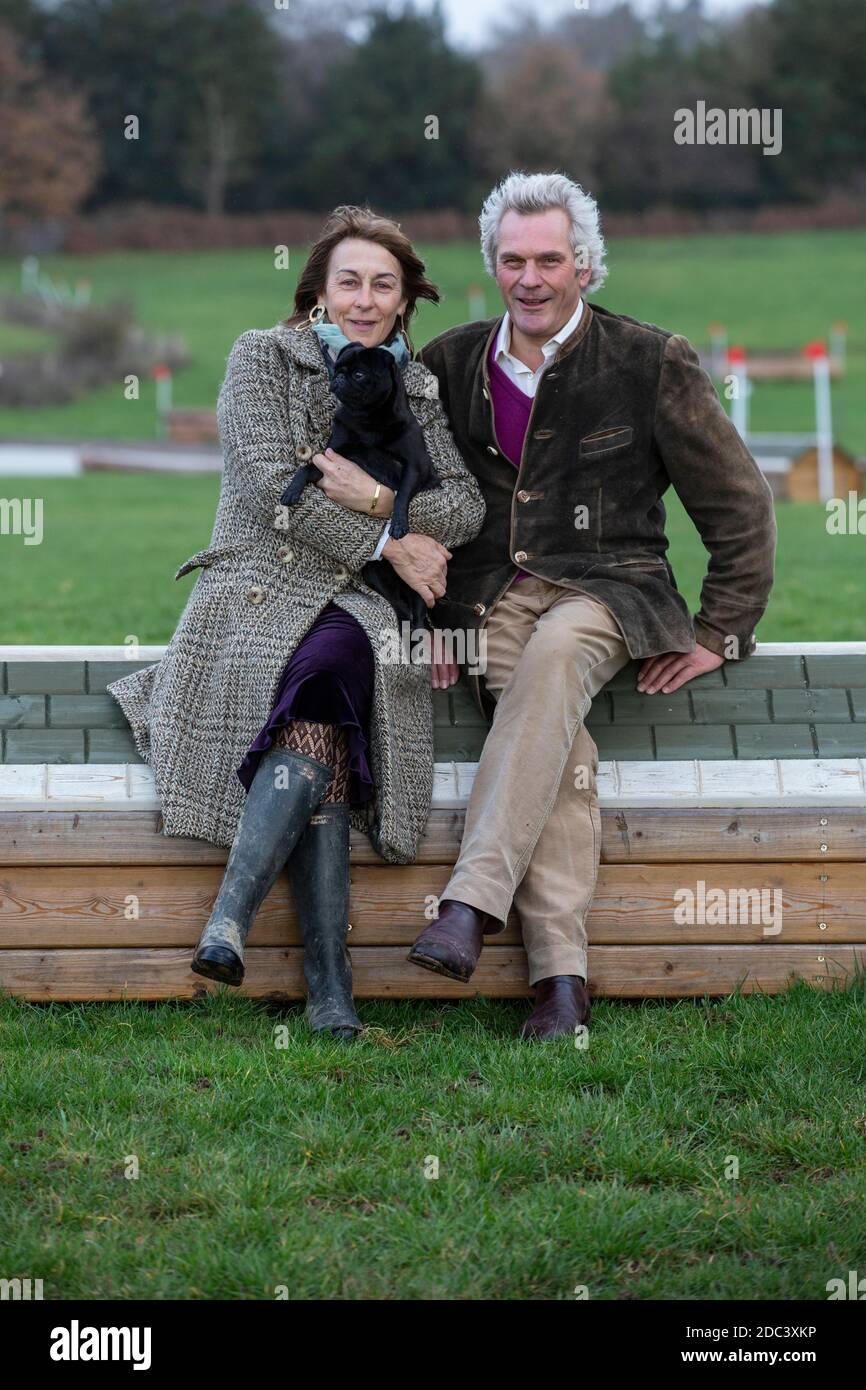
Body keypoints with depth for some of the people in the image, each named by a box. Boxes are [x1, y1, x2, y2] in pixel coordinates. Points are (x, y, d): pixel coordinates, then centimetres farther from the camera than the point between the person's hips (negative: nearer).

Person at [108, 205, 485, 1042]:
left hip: (361, 615, 3)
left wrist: (377, 498, -7)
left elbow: (468, 507, 12)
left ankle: (231, 922, -37)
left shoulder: (417, 388, 19)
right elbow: (275, 486, -5)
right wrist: (390, 545, -6)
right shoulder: (263, 358, 7)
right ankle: (329, 989, -38)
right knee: (317, 742, -32)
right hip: (264, 593, -3)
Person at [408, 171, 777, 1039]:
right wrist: (423, 614, 9)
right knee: (560, 745, -30)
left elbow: (739, 504, 6)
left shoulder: (651, 364, 1)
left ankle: (472, 905, -47)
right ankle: (561, 976, -36)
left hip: (605, 590, -2)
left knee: (554, 653, -39)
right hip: (489, 599, 2)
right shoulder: (450, 365, 11)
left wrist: (720, 633, 1)